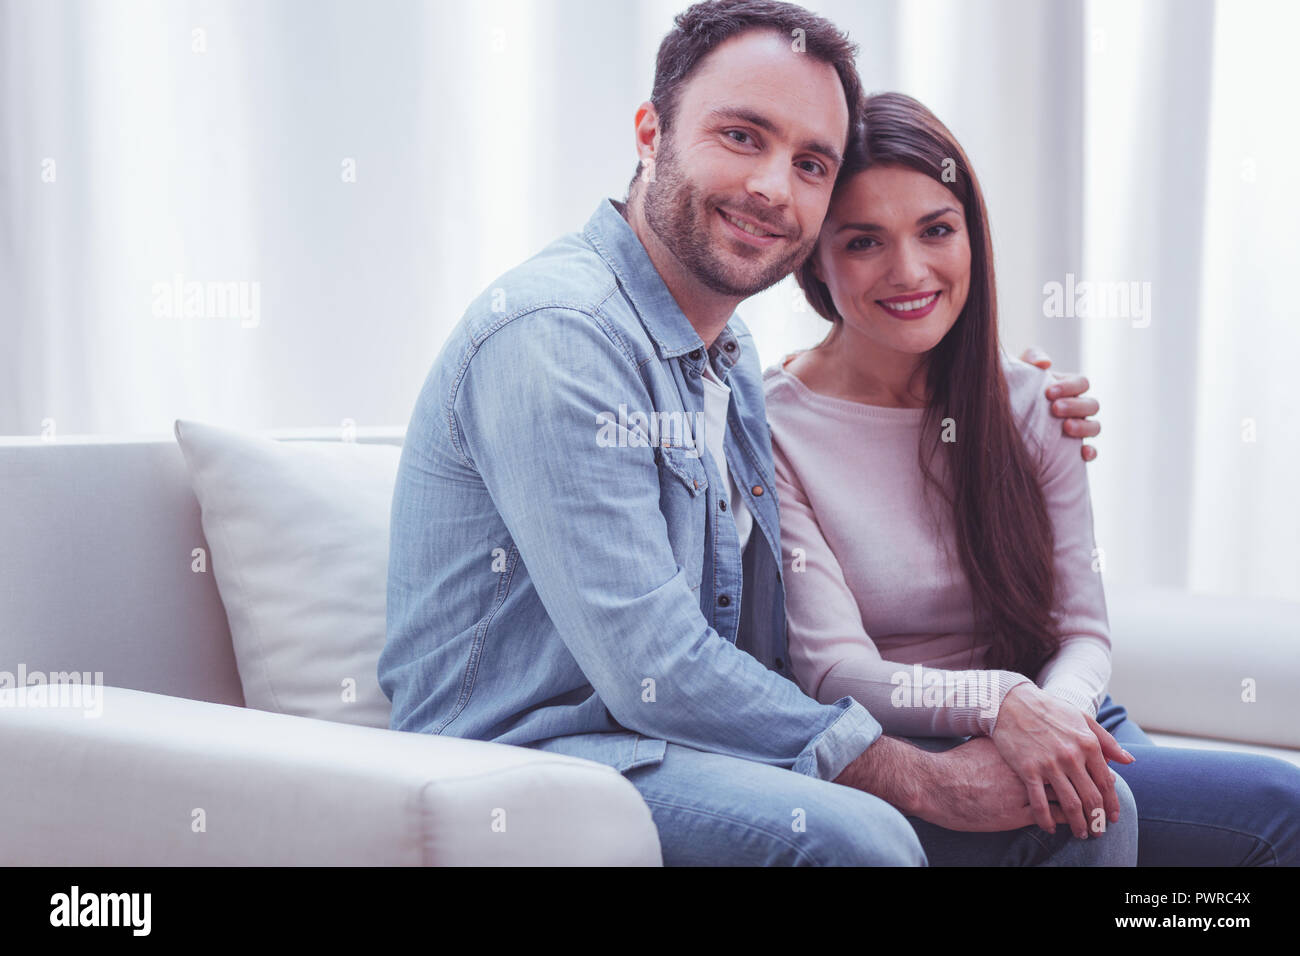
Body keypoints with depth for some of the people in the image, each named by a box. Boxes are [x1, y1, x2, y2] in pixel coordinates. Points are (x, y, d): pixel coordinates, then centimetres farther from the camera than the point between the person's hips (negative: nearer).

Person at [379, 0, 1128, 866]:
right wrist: (929, 782, -17)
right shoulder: (555, 333, -17)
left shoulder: (732, 356, 15)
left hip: (699, 746, 9)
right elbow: (653, 671, -23)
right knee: (855, 835, -34)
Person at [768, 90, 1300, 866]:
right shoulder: (772, 431, -7)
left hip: (1060, 724, 6)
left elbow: (1083, 632, 5)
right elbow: (833, 672, -13)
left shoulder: (1029, 404, 8)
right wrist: (1000, 705, -31)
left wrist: (1053, 713, -20)